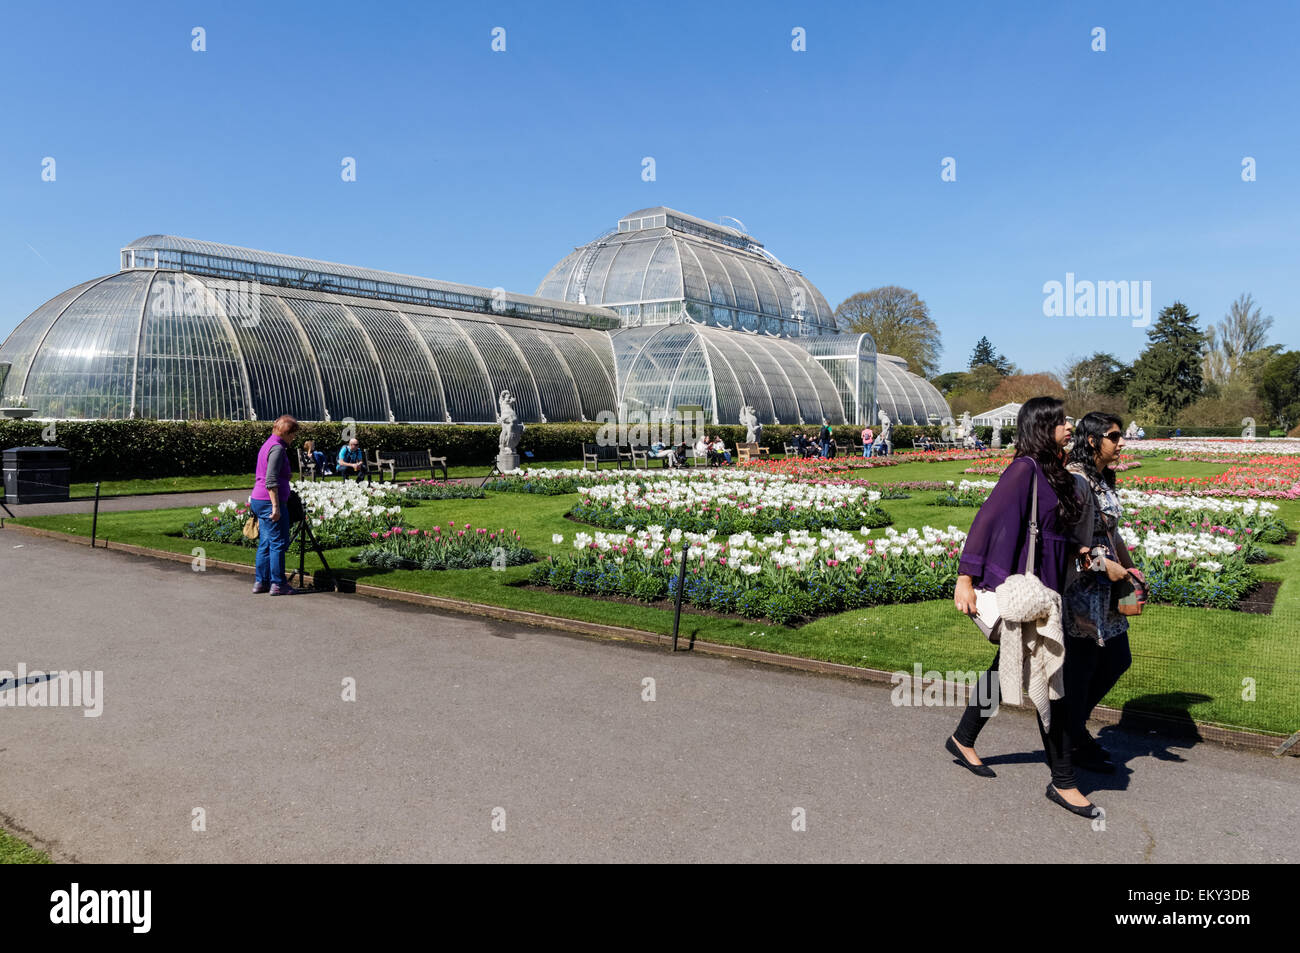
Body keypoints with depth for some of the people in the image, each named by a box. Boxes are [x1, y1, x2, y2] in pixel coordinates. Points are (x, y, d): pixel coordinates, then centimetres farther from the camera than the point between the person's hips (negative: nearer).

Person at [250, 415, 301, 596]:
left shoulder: (267, 445, 18)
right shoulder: (277, 448, -13)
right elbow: (271, 481, -20)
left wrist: (285, 476, 23)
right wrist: (276, 507, -22)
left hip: (258, 500, 10)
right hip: (270, 501, -10)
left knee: (265, 542, 13)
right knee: (278, 542, -5)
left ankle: (260, 581, 16)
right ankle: (277, 584, -2)